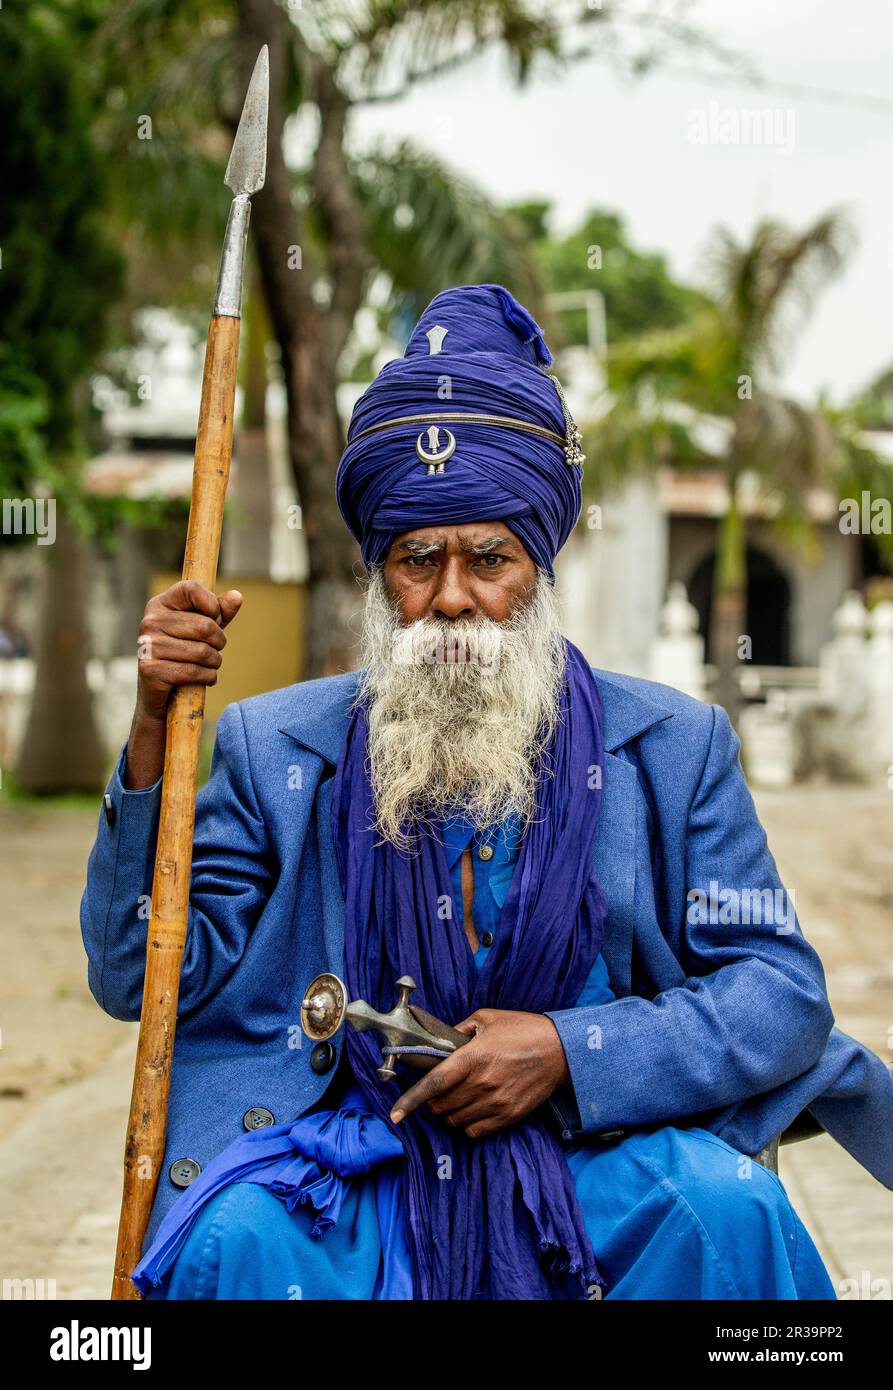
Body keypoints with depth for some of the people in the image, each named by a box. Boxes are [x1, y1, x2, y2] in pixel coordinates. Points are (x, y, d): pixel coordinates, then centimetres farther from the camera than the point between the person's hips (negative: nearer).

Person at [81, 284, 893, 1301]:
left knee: (728, 1208, -29)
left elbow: (785, 992, 1)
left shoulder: (672, 747, 4)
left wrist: (567, 1050, -13)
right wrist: (155, 732, -13)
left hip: (602, 1147, 1)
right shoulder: (272, 750, 4)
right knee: (235, 1237, -30)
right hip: (352, 1147, 0)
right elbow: (143, 979, -1)